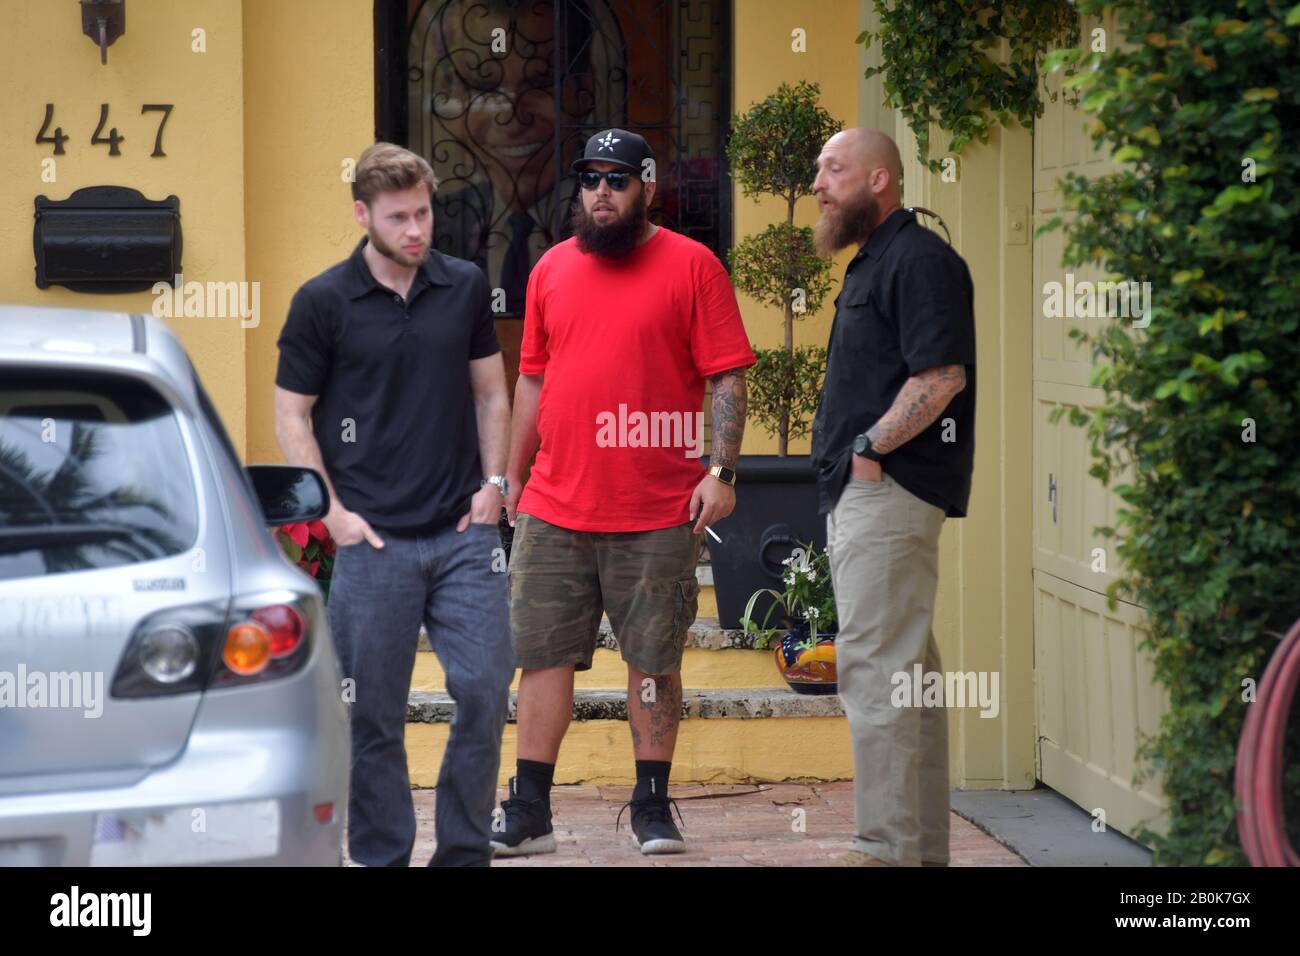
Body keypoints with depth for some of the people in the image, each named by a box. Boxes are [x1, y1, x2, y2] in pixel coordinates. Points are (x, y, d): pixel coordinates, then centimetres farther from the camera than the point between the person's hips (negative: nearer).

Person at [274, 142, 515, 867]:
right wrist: (334, 512, -6)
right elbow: (292, 414, 2)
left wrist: (493, 482, 4)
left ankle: (466, 852, 12)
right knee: (374, 712, 2)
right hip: (372, 537, -2)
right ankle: (383, 855, 14)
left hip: (464, 532, 3)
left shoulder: (466, 287, 7)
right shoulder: (324, 302, -2)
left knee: (486, 687, -2)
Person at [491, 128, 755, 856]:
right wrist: (512, 477, 16)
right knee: (542, 655, 4)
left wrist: (722, 473, -12)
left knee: (654, 660, 4)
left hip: (658, 515, -4)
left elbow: (729, 379, -4)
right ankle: (529, 813, 10)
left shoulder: (692, 266, -1)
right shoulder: (552, 269, 12)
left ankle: (653, 809, 15)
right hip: (555, 510, 4)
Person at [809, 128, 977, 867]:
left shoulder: (919, 259, -12)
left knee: (874, 668, -12)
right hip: (864, 495, 11)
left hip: (888, 493, -11)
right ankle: (924, 847, 19)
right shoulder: (875, 261, 21)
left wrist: (869, 448, -18)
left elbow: (942, 374, -22)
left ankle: (888, 848, -11)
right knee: (908, 672, 13)